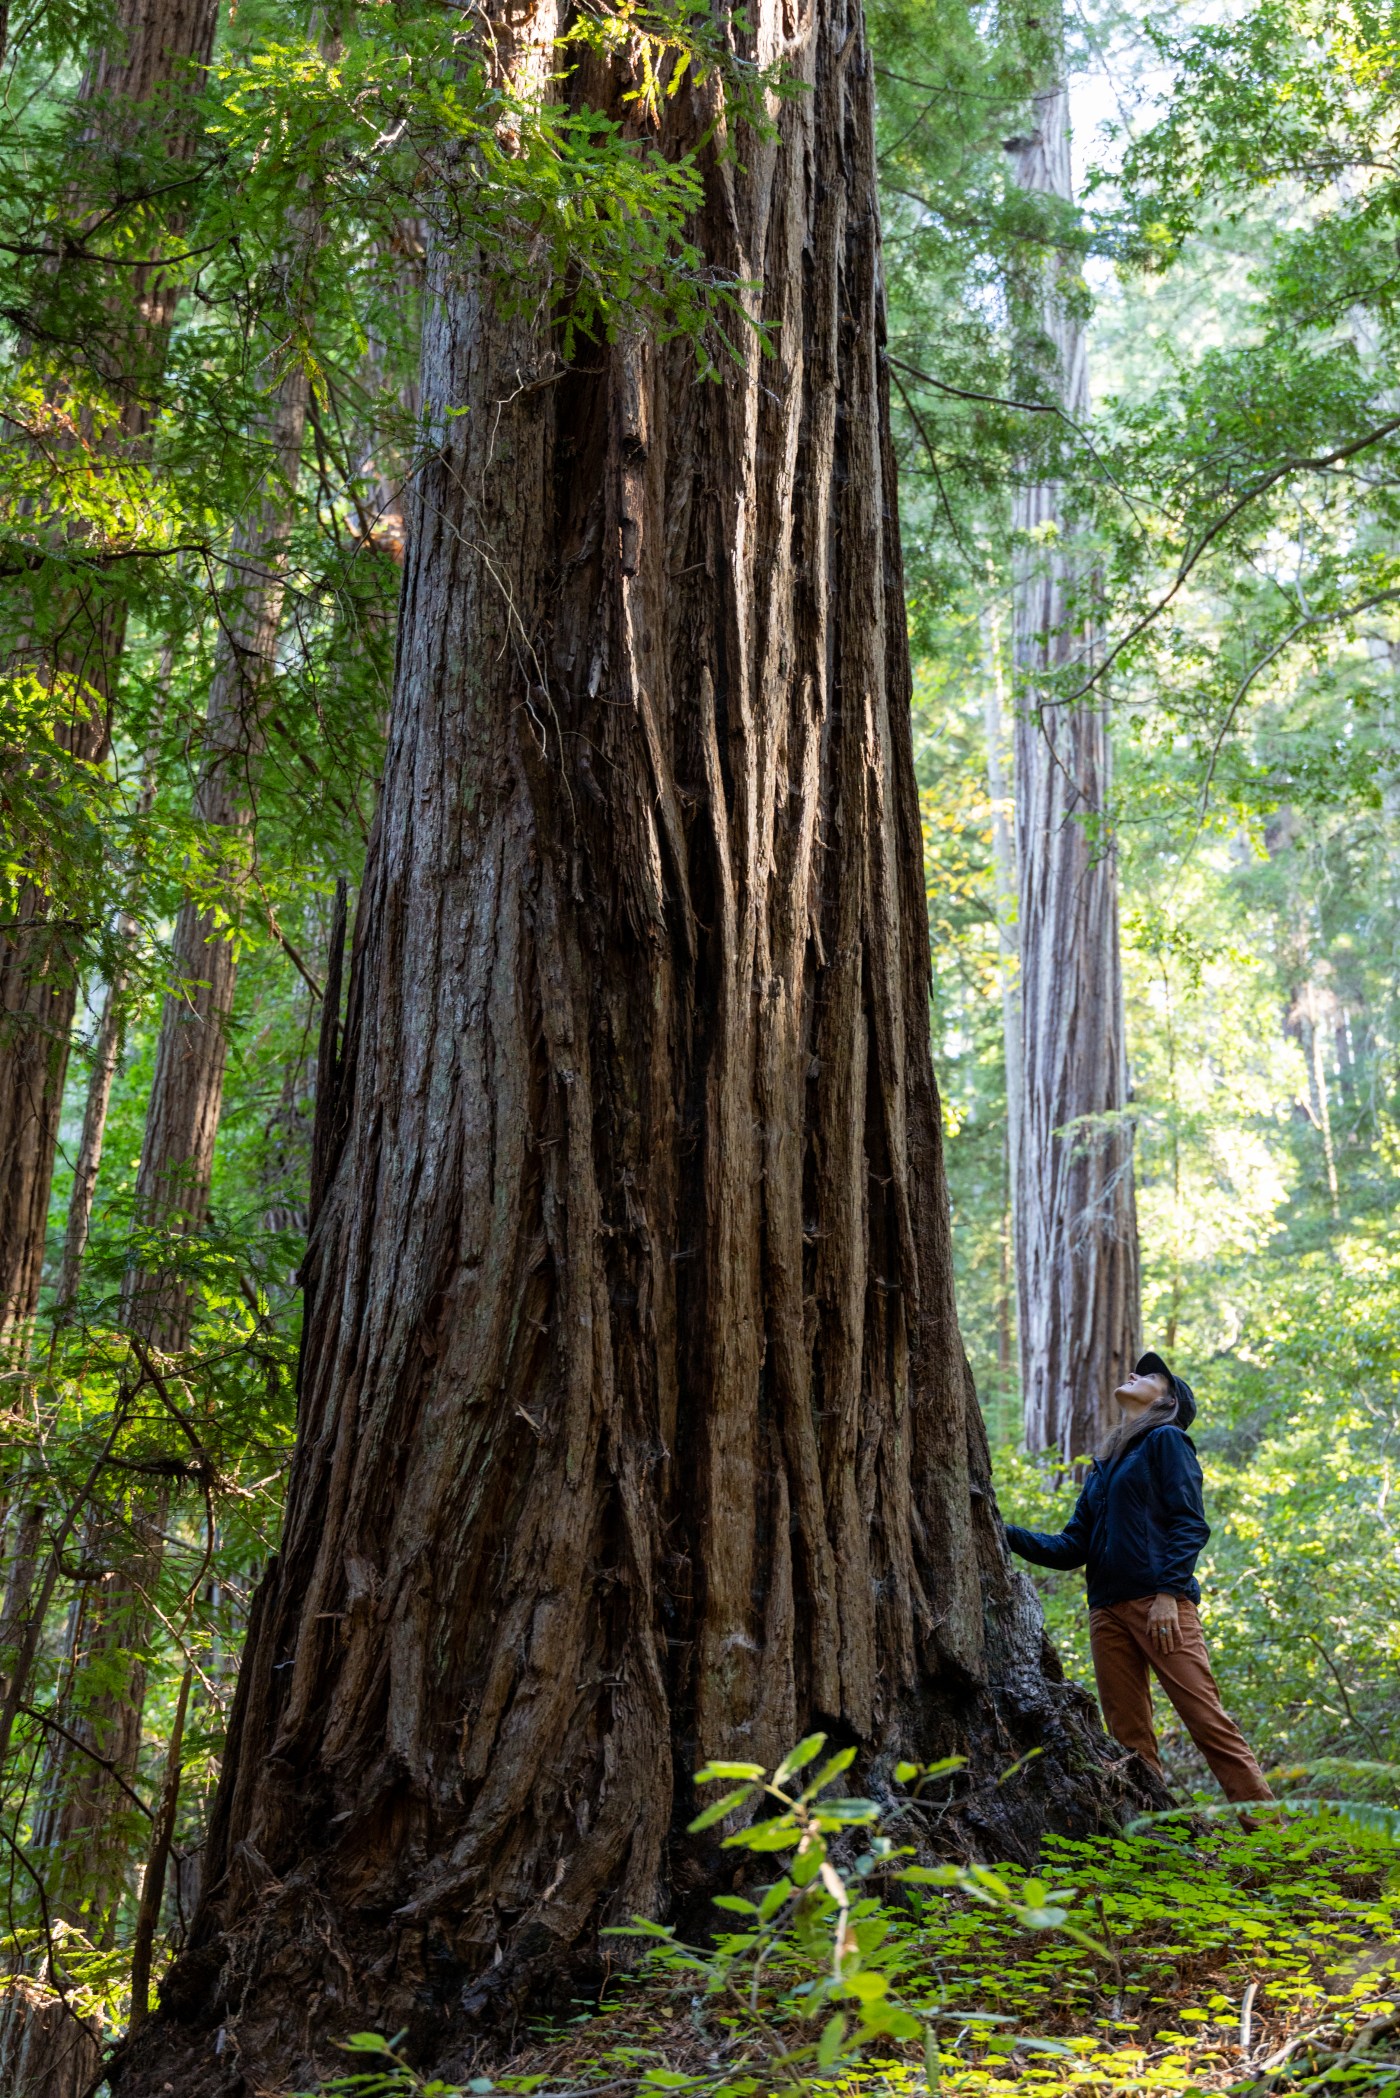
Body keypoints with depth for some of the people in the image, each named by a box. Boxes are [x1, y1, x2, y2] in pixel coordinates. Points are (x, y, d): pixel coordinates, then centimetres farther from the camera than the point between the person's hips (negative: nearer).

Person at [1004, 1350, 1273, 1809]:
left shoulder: (1166, 1441, 5)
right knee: (1129, 1738, 2)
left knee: (1207, 1719, -13)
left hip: (1158, 1602, -7)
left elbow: (1190, 1525, -5)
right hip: (1107, 1610, 7)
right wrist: (1007, 1535, 8)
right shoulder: (1103, 1465, 25)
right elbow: (1073, 1547, 20)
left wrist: (1167, 1593, -16)